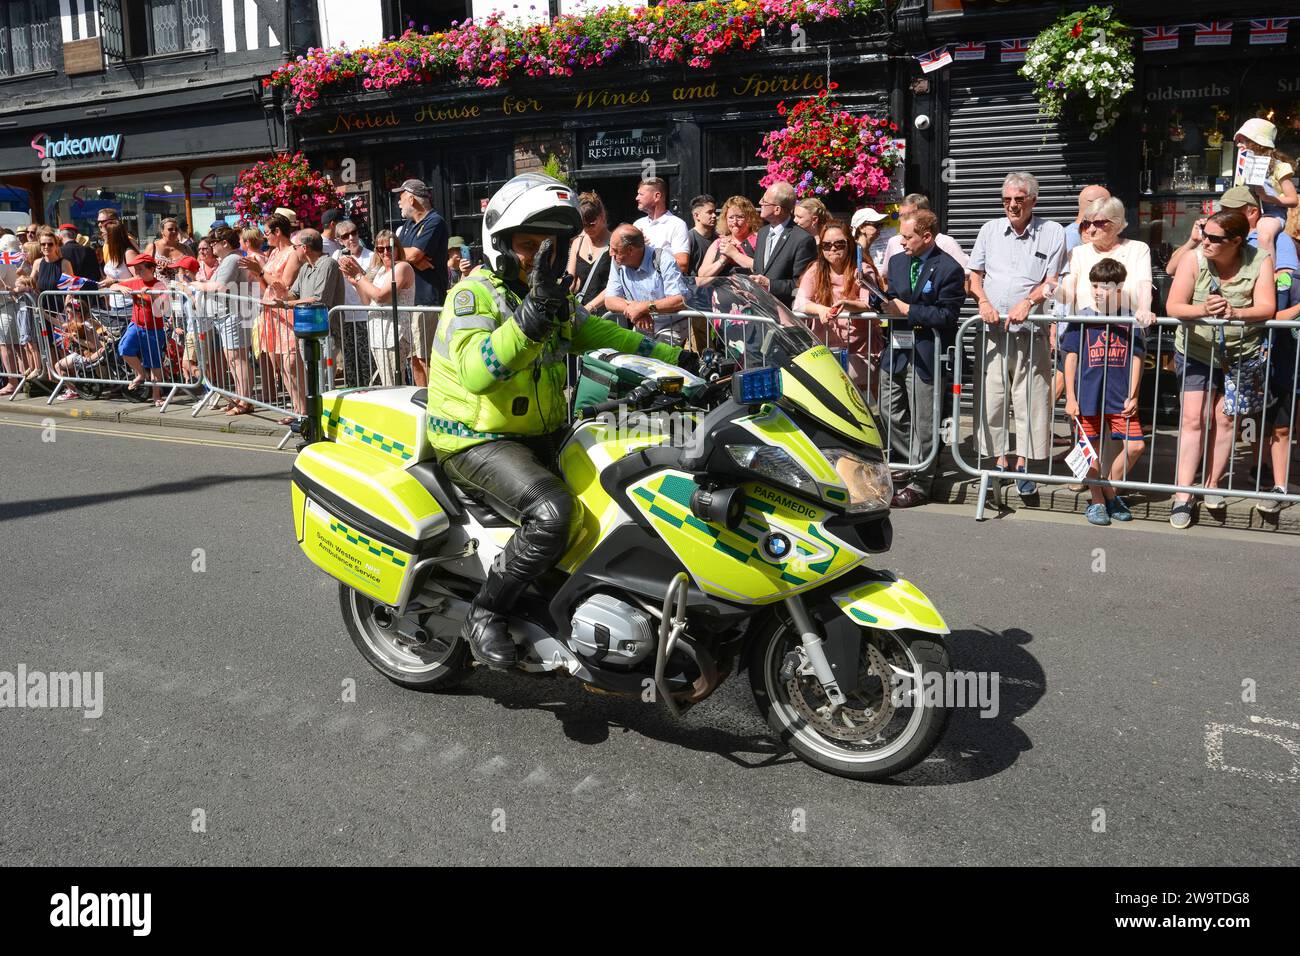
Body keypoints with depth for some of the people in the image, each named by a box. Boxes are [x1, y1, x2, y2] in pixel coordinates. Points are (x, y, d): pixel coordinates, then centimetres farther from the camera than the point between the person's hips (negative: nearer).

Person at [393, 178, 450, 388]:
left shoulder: (434, 222, -8)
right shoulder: (408, 224, 21)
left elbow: (413, 254, -17)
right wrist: (415, 259, -9)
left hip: (427, 299, -9)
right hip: (407, 300, 9)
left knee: (426, 358, -10)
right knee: (414, 357, 11)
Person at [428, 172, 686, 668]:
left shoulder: (556, 298, 12)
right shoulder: (473, 293, -14)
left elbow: (605, 335, 17)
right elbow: (475, 373, -30)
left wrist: (679, 358, 5)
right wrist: (533, 313, -40)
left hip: (541, 436, 8)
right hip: (478, 441, -8)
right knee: (554, 512, -32)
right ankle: (483, 613, -14)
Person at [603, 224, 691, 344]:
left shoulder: (663, 259, -18)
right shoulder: (617, 262, -1)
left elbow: (681, 300, -26)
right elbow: (610, 301, -2)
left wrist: (644, 307, -28)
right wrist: (632, 308, -22)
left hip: (671, 327, -5)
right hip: (641, 329, 5)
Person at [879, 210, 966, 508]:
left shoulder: (949, 269, -10)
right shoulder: (897, 262, 12)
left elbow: (947, 316, -14)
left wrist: (907, 310, -16)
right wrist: (883, 302, -6)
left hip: (925, 354, -7)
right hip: (895, 349, 7)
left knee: (922, 421, 2)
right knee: (890, 414, 12)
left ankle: (919, 483, 11)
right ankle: (912, 463, 31)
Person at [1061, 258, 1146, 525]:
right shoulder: (1081, 318, -1)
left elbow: (1136, 358, 6)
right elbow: (1071, 358, 0)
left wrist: (1133, 395, 0)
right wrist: (1070, 398, -4)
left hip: (1120, 397, 2)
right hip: (1087, 397, -2)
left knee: (1135, 445, -2)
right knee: (1092, 450, 5)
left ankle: (1110, 492, 19)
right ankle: (1097, 501, 21)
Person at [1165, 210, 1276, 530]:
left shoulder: (1259, 261, -11)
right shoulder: (1193, 260, -13)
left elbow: (1267, 308, -19)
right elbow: (1173, 306, -19)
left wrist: (1234, 312, -39)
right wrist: (1203, 310, -40)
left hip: (1242, 355, 1)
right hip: (1196, 352, -1)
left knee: (1225, 419, 6)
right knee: (1193, 419, -7)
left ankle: (1212, 486, 20)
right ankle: (1183, 495, -7)